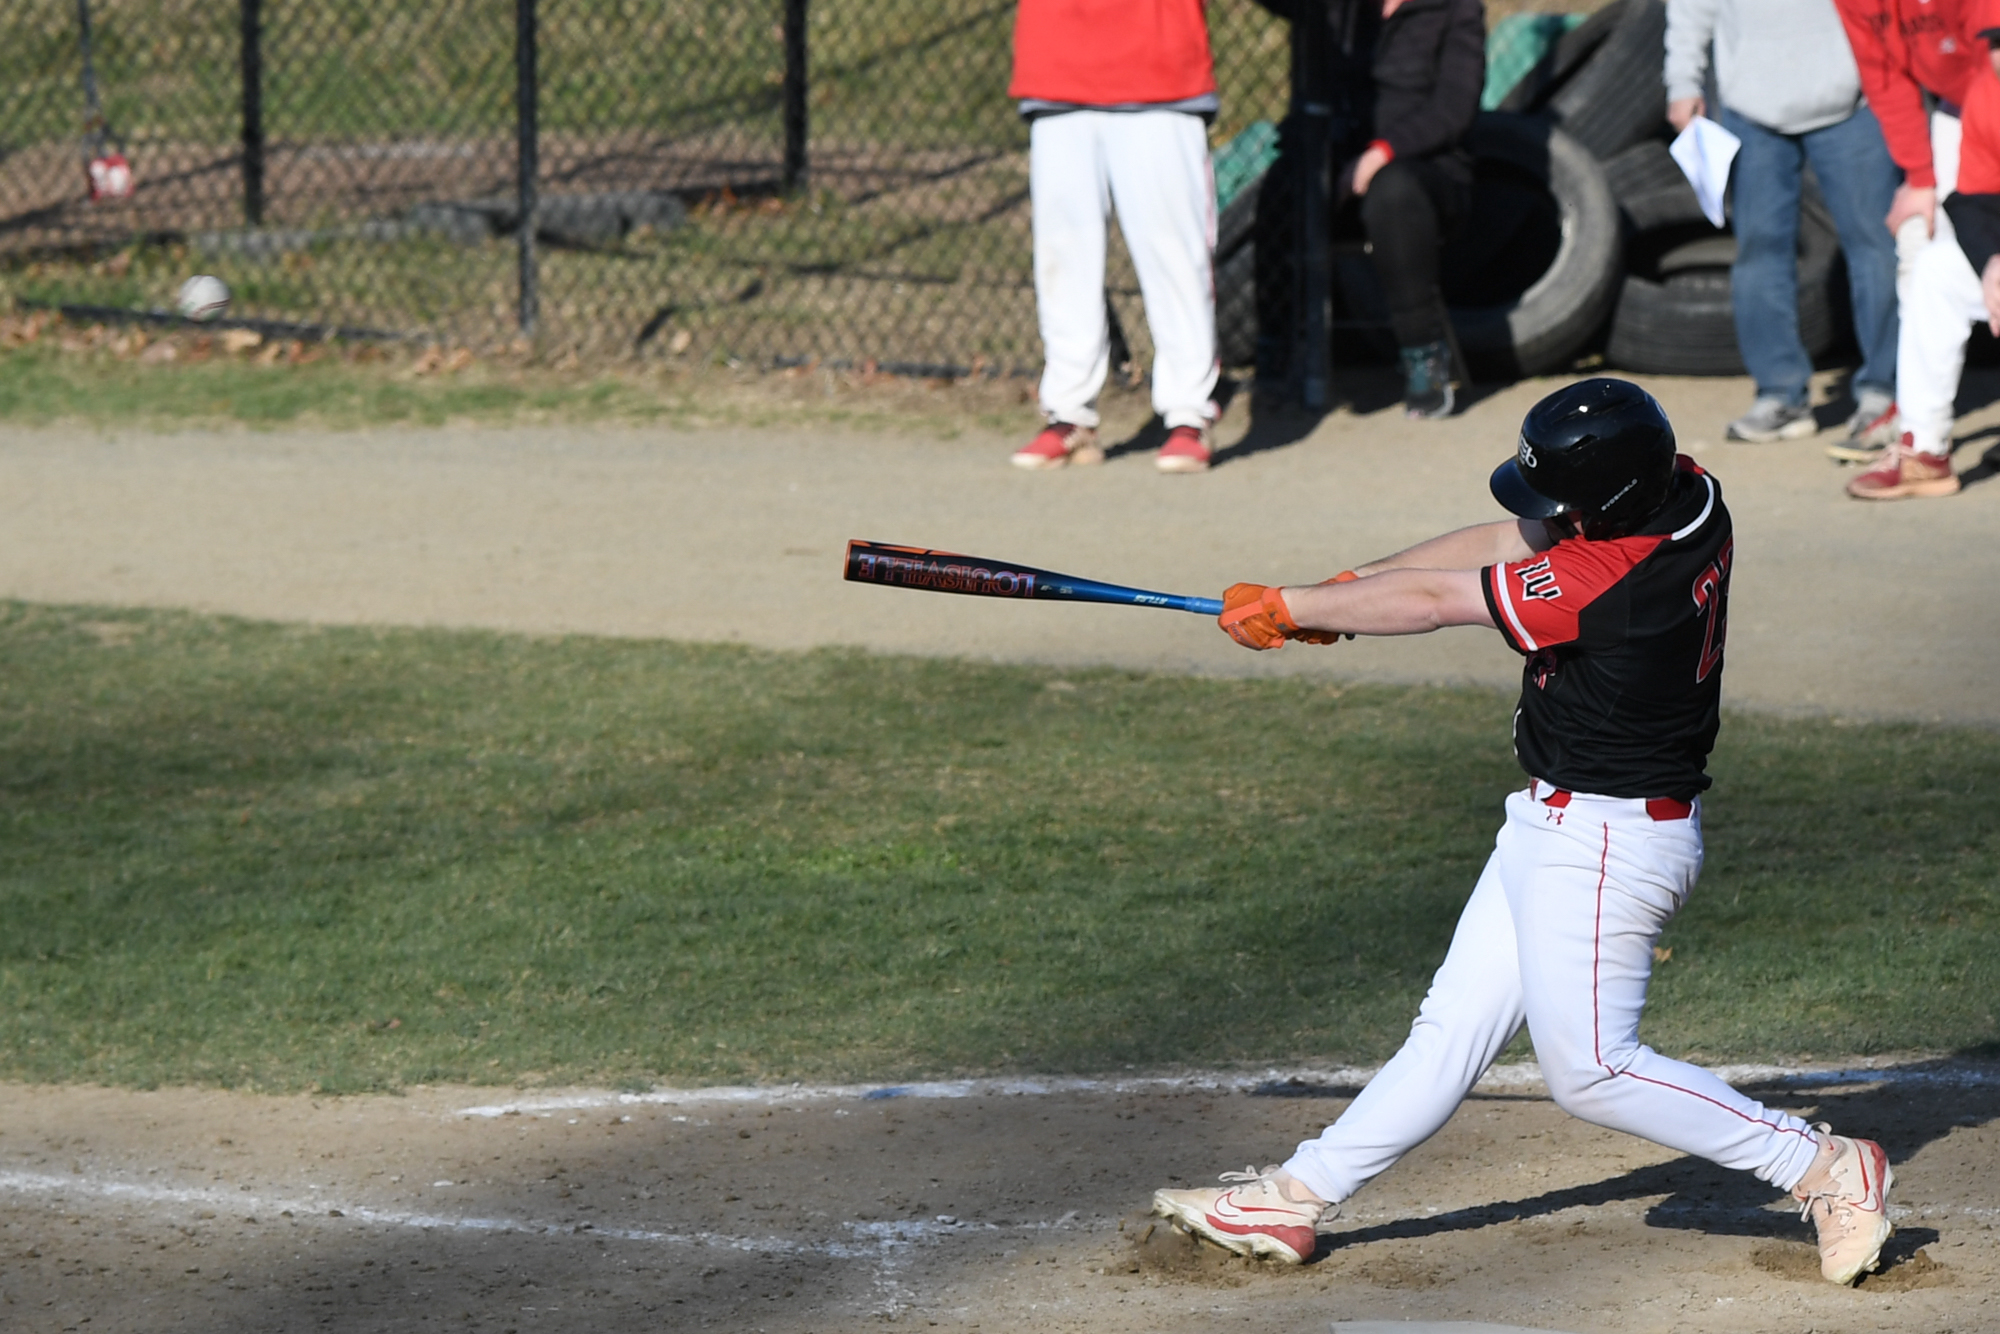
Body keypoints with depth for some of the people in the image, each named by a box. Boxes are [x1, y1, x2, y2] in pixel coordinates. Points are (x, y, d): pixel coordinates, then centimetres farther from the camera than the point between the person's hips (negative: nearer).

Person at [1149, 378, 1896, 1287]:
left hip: (1601, 844, -10)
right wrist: (1348, 585, 2)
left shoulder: (1612, 580, -30)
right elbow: (1499, 545, 7)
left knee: (1590, 1071, -1)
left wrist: (1287, 608, -7)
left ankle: (1827, 1169, 5)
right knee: (1456, 1025, 14)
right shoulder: (1682, 493, -4)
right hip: (1556, 828, 10)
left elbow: (1435, 599, -19)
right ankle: (1297, 1197, 20)